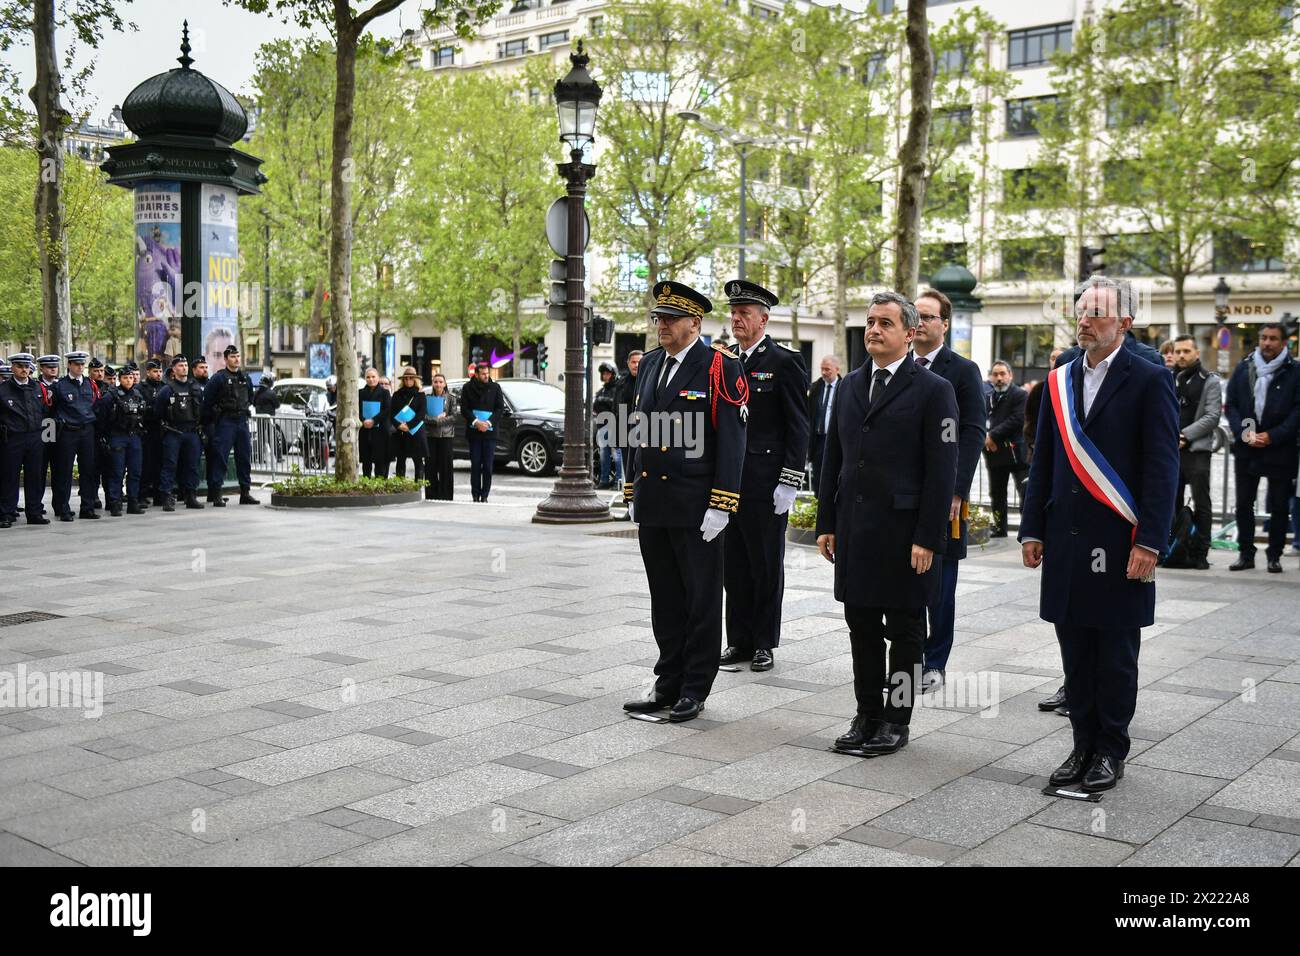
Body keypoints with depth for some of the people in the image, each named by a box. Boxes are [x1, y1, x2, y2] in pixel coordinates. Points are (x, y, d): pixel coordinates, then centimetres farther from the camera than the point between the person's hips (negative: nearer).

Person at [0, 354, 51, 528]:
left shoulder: (39, 388, 10)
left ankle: (35, 513, 16)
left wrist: (49, 401, 2)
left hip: (36, 439, 4)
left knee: (35, 477, 7)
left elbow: (46, 411, 18)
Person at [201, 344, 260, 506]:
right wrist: (210, 421, -2)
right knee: (220, 457, -6)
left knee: (245, 456, 7)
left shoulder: (246, 377, 12)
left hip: (242, 421, 6)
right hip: (225, 422, -6)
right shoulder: (219, 378, -6)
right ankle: (216, 494, -4)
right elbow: (208, 401, -5)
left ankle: (245, 493, 13)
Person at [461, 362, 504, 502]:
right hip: (473, 432, 0)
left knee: (488, 466, -2)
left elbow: (500, 408, 3)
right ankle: (475, 495, 6)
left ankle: (484, 495, 2)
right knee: (475, 464, 1)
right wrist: (475, 422, -13)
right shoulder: (468, 388, 5)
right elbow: (464, 408, 2)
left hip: (490, 432, 0)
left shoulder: (495, 388, 7)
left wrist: (488, 423, -10)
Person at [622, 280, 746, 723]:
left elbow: (731, 441, -12)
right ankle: (667, 684, 23)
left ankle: (694, 690, 15)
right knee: (665, 600, 14)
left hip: (695, 507, -6)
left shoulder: (719, 368, -8)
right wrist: (632, 492, 15)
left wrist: (720, 505, -17)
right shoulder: (650, 363, 12)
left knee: (701, 600, 5)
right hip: (652, 504, 7)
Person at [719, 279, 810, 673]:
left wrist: (789, 484, -13)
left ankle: (765, 643, 14)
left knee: (766, 567, 4)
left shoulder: (785, 363, -6)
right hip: (728, 483, 6)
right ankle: (739, 640, 20)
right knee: (733, 566, 10)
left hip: (766, 485, -6)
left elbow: (798, 428, -8)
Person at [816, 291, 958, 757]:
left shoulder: (933, 390, -6)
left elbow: (942, 470, -10)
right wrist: (826, 524, 9)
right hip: (854, 530, 6)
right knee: (862, 627, 11)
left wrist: (928, 539, -15)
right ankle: (867, 716, 22)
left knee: (904, 631, 6)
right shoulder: (850, 385, 12)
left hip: (904, 531, -5)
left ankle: (897, 721, 16)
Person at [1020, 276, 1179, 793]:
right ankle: (1084, 746, 22)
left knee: (1116, 657, 5)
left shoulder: (1150, 380, -5)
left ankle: (1111, 752, 18)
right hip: (1067, 539, 5)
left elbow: (1162, 468, -9)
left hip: (1119, 542, -5)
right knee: (1076, 652, 10)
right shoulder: (1059, 380, 11)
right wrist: (1032, 530, 9)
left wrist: (1149, 542, -14)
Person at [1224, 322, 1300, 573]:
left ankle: (1274, 556, 14)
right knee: (1243, 503, 7)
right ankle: (1246, 554, 16)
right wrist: (1244, 433, -8)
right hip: (1246, 449, 3)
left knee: (1279, 506, 4)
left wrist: (1273, 436, -13)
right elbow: (1231, 405, 6)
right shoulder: (1243, 368, 8)